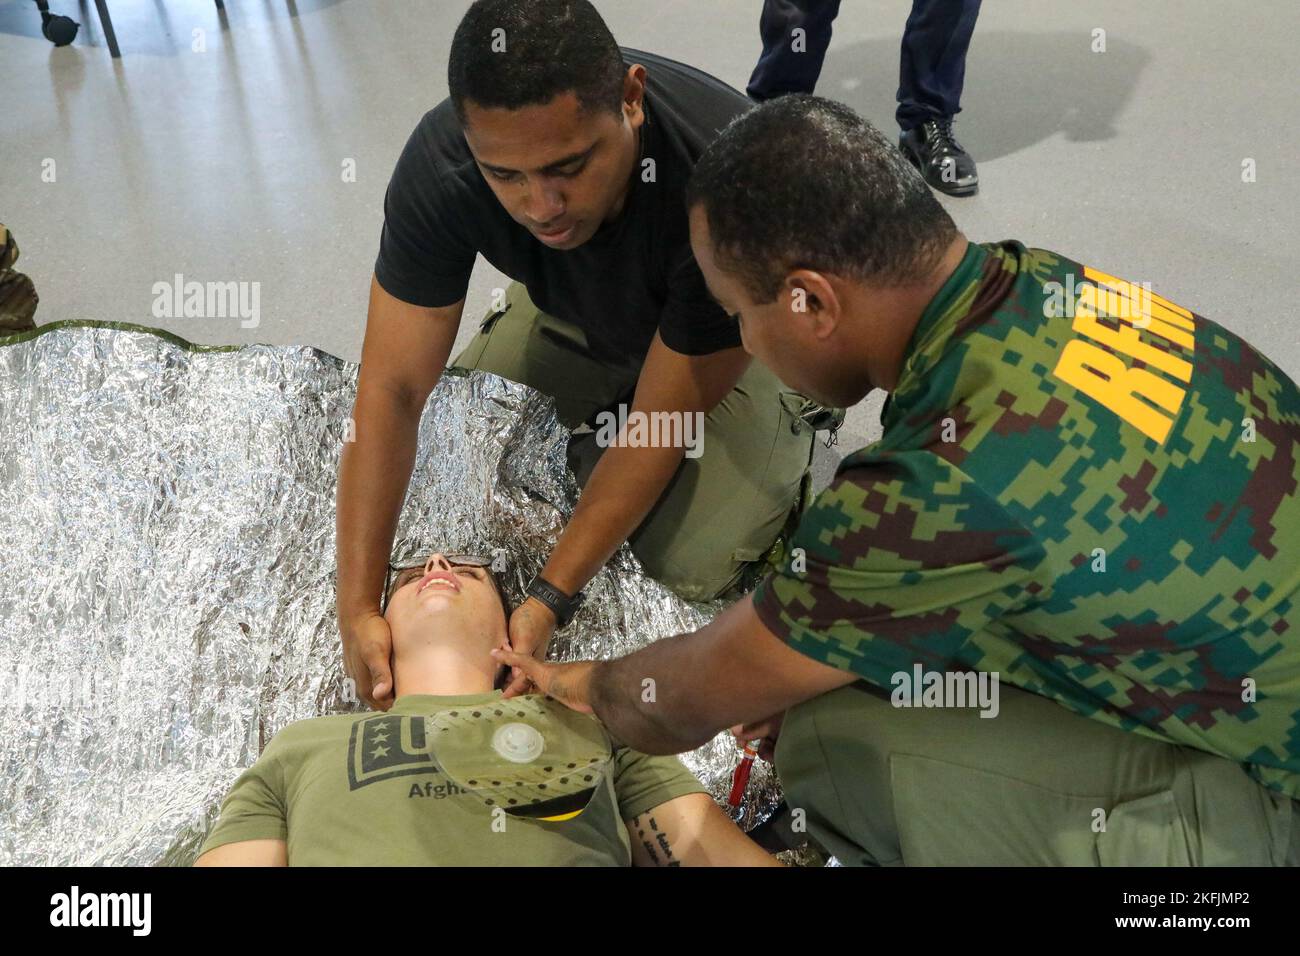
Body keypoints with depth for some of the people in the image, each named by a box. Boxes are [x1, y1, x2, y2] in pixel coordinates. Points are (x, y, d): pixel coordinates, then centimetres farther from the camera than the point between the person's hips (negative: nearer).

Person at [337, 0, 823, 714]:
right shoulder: (439, 165, -31)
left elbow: (659, 423, -31)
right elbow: (393, 389, -26)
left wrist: (550, 599, -32)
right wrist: (357, 607, -30)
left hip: (735, 334, -3)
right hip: (574, 315, 4)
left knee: (697, 564, -18)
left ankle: (790, 414, 10)